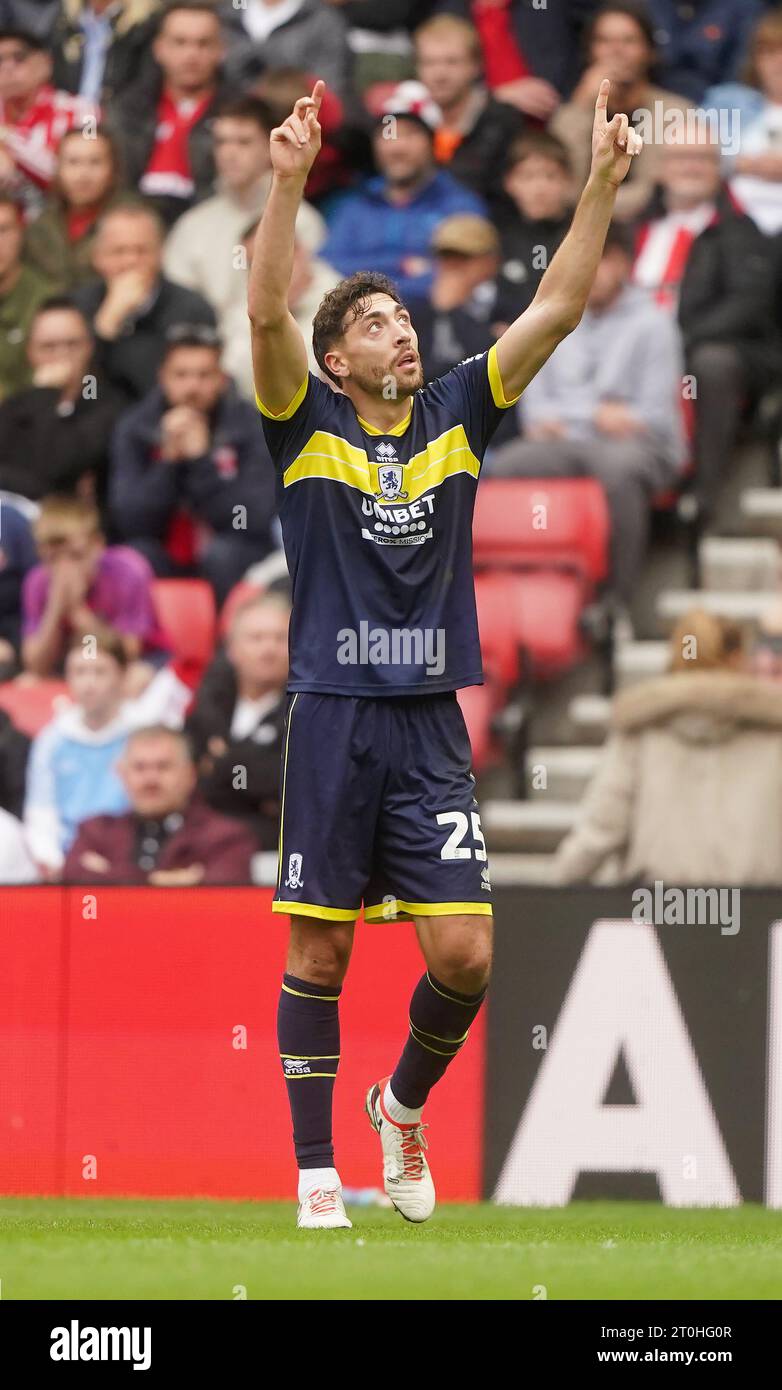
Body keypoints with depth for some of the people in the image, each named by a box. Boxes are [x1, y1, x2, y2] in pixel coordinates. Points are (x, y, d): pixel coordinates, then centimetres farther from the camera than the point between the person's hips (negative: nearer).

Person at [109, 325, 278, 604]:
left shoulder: (249, 426, -8)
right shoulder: (135, 429, -4)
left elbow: (256, 520, -18)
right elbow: (128, 522, -13)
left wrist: (202, 459, -26)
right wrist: (169, 458, -24)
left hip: (235, 560, -1)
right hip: (166, 562, 1)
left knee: (223, 551, -33)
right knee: (139, 552, -30)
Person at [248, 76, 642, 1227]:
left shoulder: (456, 417, 9)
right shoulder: (309, 426, 1)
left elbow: (557, 309, 5)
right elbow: (268, 312, -15)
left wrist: (602, 185, -4)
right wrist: (289, 182, -26)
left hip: (432, 727, 3)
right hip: (333, 720, -3)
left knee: (464, 957, -4)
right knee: (319, 956, 1)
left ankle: (405, 1102, 24)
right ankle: (318, 1173, 10)